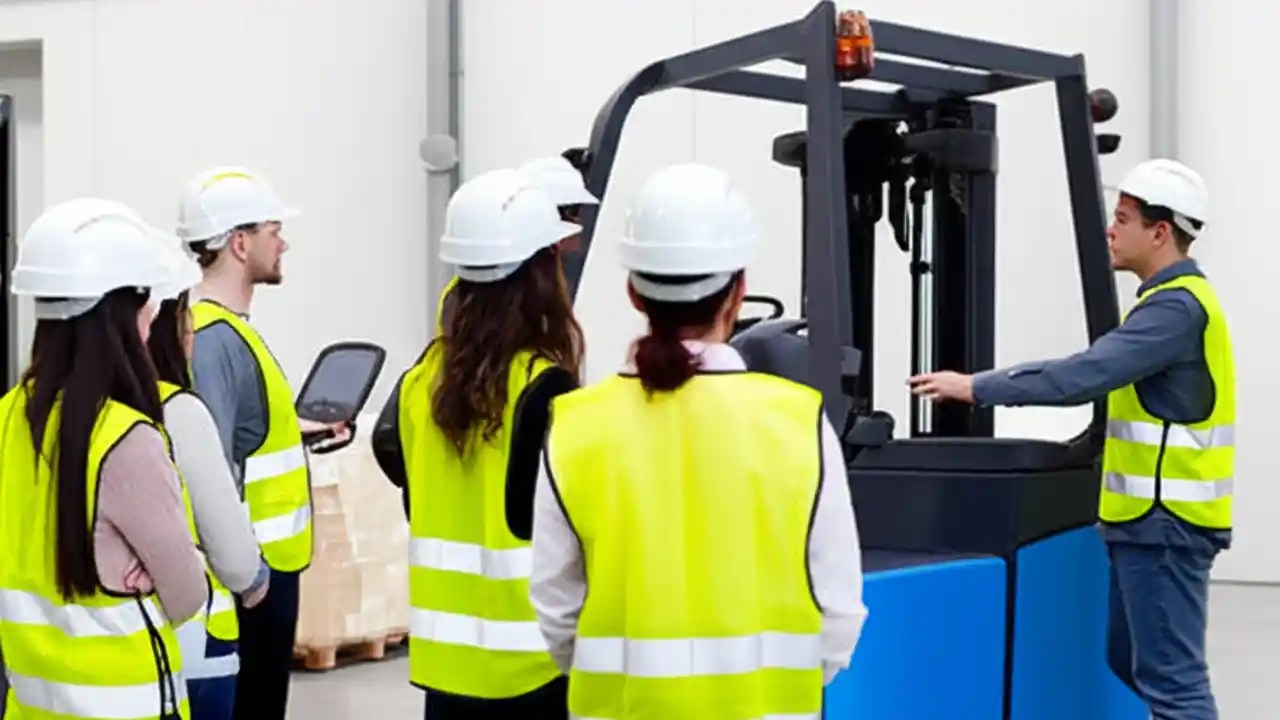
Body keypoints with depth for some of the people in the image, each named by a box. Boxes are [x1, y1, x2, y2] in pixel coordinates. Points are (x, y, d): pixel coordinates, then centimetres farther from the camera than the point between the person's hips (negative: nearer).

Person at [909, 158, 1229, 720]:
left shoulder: (1178, 306, -17)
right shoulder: (1174, 299, 17)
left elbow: (1086, 375, -26)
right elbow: (1105, 371, 20)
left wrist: (976, 388, -22)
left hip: (1164, 523, -10)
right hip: (1151, 518, 10)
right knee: (1130, 661, 16)